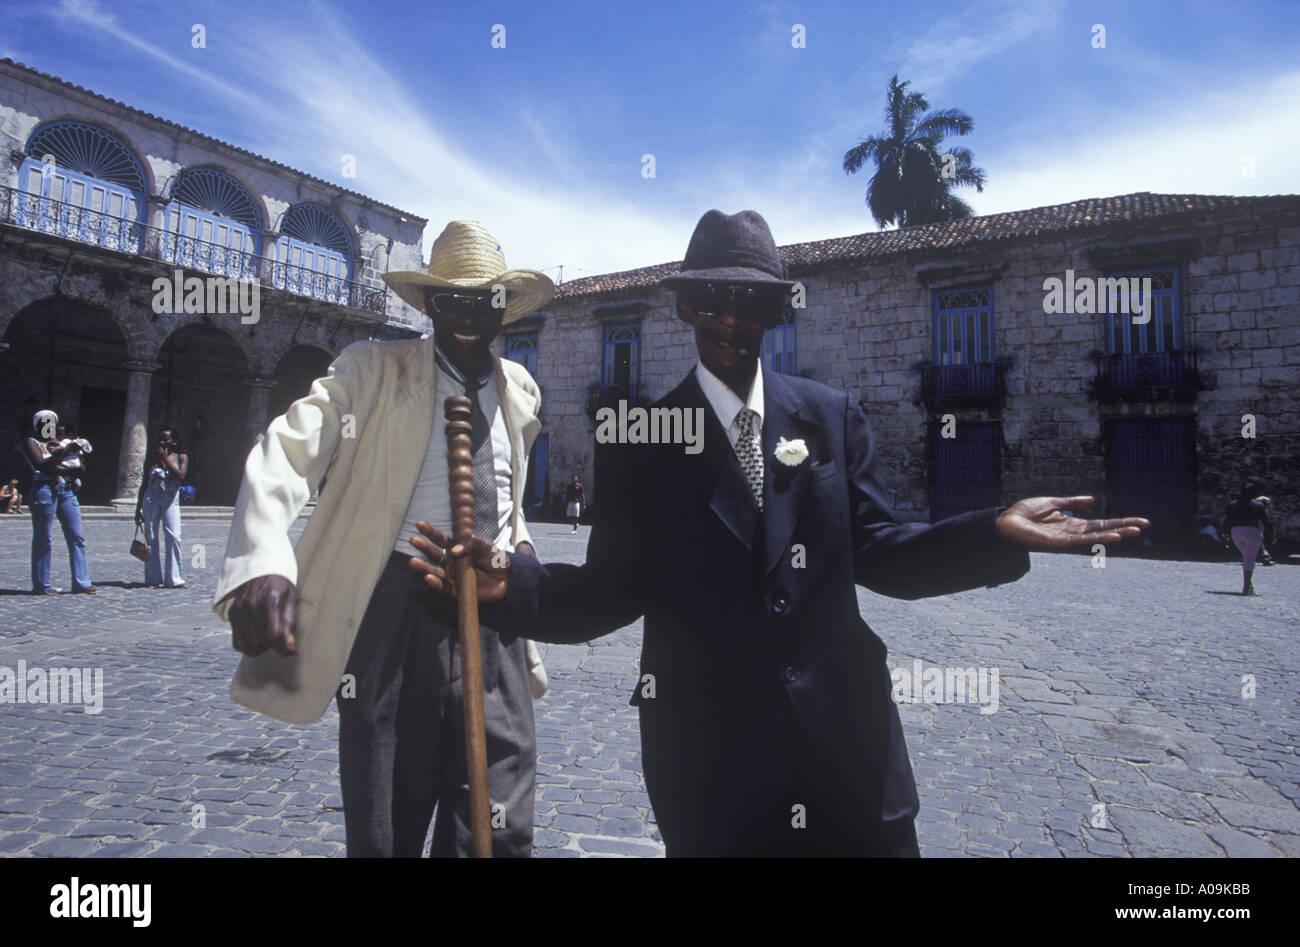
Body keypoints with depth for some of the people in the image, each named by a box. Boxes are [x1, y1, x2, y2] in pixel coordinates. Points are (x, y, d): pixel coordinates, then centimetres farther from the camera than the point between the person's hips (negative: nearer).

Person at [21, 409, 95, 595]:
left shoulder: (59, 443, 22)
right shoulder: (30, 442, 6)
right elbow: (41, 465, -10)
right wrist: (63, 453, -15)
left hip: (66, 490, 5)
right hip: (44, 488, -5)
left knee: (77, 537, 1)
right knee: (43, 539, -1)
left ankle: (81, 582, 3)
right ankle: (41, 585, 5)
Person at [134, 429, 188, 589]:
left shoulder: (181, 457, 6)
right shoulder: (151, 458, 10)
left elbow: (181, 475, -13)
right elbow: (144, 484, 13)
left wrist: (166, 458, -11)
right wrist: (138, 508, 11)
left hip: (171, 499, -2)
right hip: (151, 498, 2)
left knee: (173, 536, -11)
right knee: (151, 538, 0)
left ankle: (173, 578, -6)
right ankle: (153, 578, 6)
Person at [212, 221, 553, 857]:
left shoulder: (520, 390, 12)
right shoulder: (373, 370, -2)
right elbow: (290, 447, -17)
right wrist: (261, 562, -34)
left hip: (494, 613, 3)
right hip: (398, 608, -3)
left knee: (499, 831, 6)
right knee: (385, 827, 9)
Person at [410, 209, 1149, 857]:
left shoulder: (835, 418, 4)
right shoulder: (644, 439, -2)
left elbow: (873, 552, 2)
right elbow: (617, 587, -5)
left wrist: (996, 534, -13)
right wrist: (514, 584, -23)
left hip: (846, 736, 2)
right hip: (708, 752, -2)